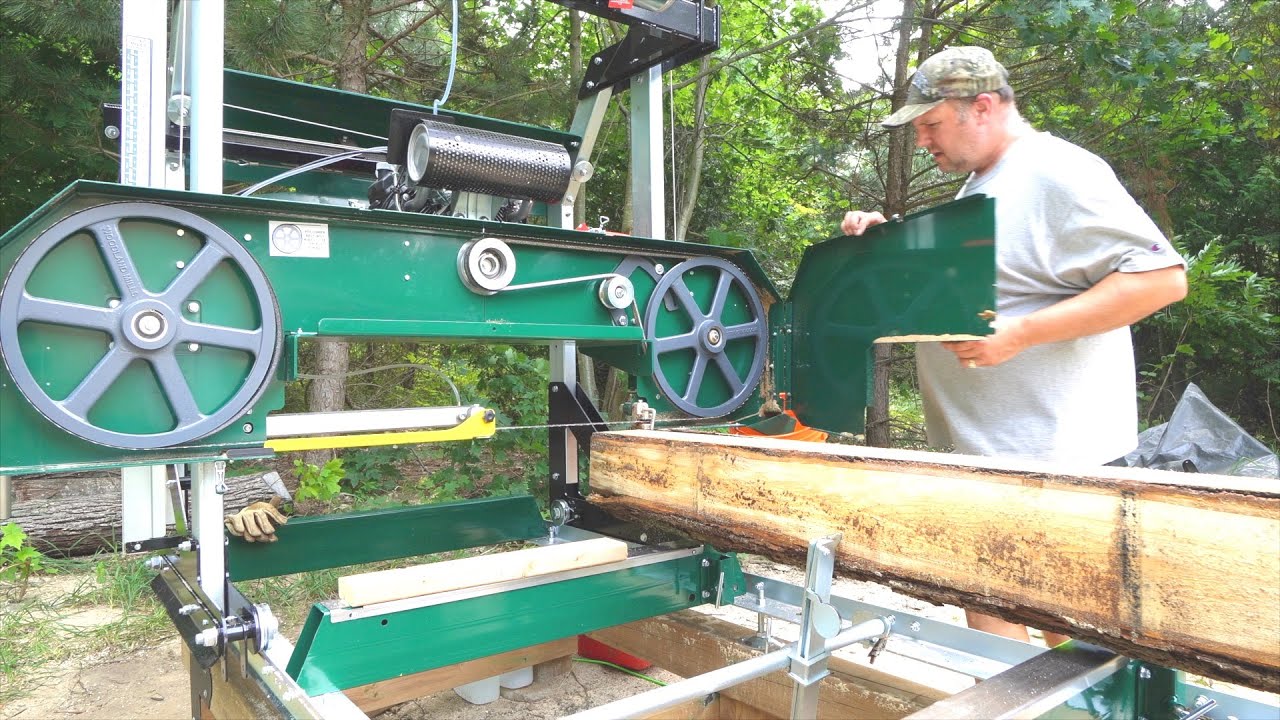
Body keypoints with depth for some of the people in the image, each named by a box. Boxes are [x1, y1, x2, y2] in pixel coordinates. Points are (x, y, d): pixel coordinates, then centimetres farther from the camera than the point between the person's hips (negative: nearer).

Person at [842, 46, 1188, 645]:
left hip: (1041, 448, -9)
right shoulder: (980, 185, 16)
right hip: (982, 443, 9)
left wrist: (1020, 334, -26)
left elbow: (1162, 277, -19)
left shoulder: (1056, 172, -13)